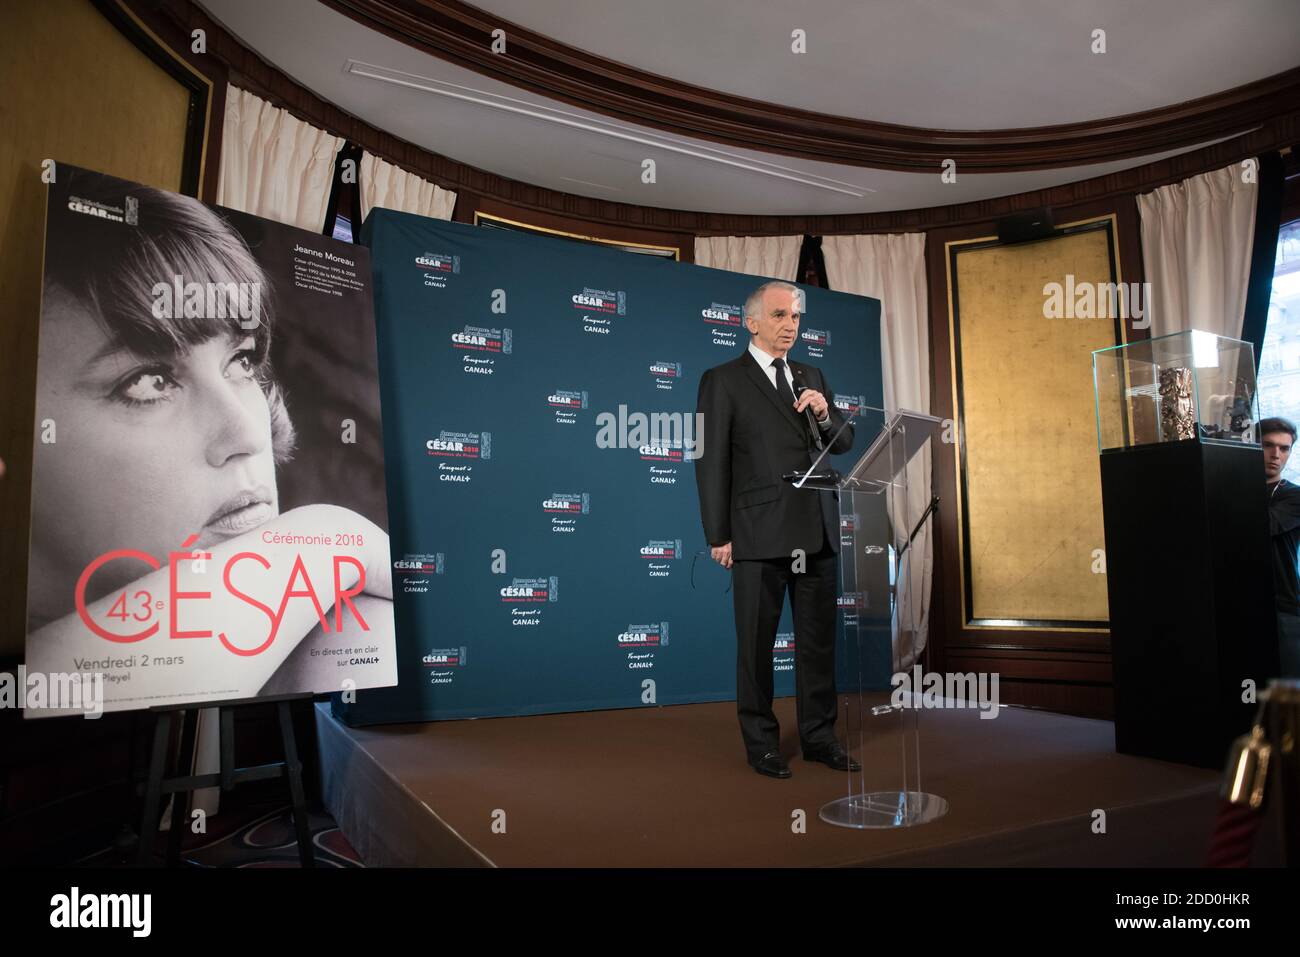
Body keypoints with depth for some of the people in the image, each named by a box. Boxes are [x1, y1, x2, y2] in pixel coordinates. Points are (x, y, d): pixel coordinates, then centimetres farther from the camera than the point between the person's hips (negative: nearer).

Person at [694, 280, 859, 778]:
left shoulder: (812, 377, 15)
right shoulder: (723, 380, -1)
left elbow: (843, 443, 15)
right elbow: (711, 462, -5)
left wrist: (825, 413, -7)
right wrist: (718, 535, -9)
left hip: (817, 531, 6)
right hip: (761, 532, -5)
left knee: (819, 639, 12)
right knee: (756, 643, 6)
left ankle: (819, 735, 25)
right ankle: (761, 742, 19)